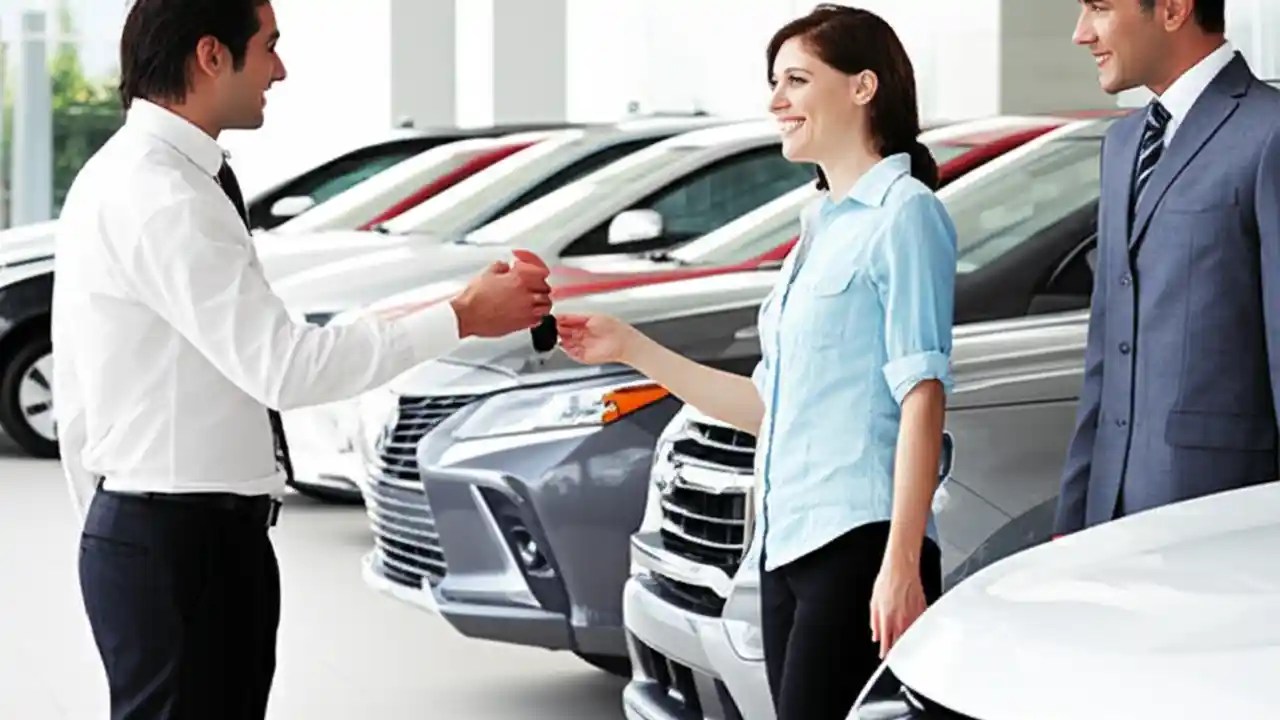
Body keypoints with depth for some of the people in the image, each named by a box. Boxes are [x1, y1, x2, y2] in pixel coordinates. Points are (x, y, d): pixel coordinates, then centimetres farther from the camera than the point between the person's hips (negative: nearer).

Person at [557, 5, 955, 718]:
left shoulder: (902, 213, -6)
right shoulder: (821, 226, 20)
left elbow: (922, 396, -13)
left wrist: (902, 566, -21)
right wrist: (632, 349, 17)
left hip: (856, 544, -9)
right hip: (787, 546, 9)